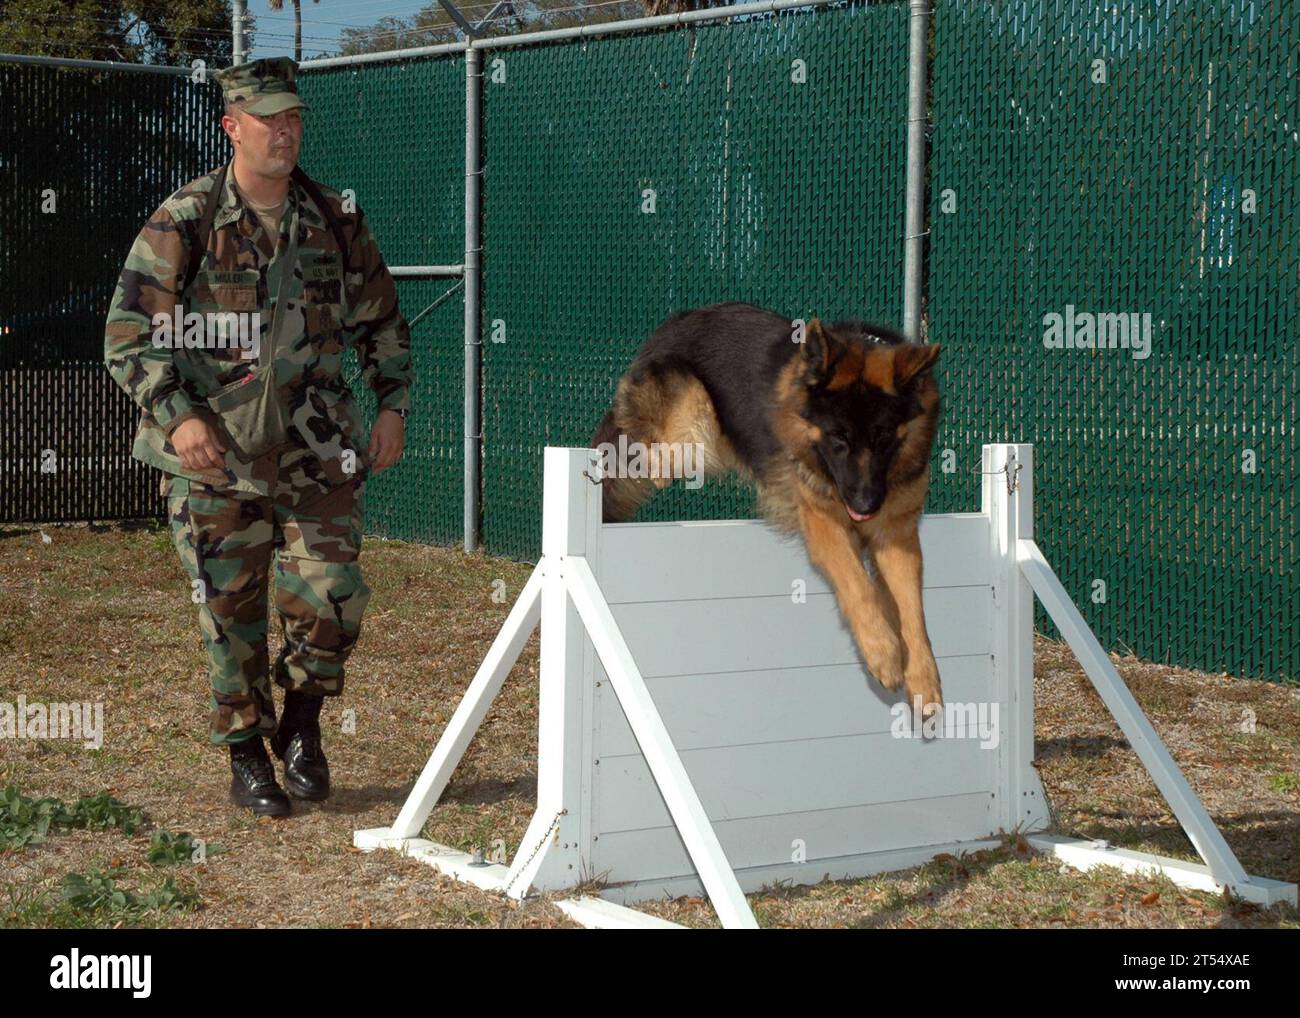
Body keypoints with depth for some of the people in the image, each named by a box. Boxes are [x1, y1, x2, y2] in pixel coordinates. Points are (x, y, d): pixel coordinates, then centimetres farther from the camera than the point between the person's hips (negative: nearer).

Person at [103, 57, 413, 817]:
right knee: (232, 616, 4)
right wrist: (178, 415, -19)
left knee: (335, 597, -5)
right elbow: (129, 333, -7)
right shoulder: (183, 224, -5)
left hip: (317, 455, 3)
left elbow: (383, 323, 17)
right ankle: (246, 757, 20)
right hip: (215, 457, -2)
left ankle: (301, 721, 21)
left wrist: (393, 406, 5)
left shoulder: (337, 221, 6)